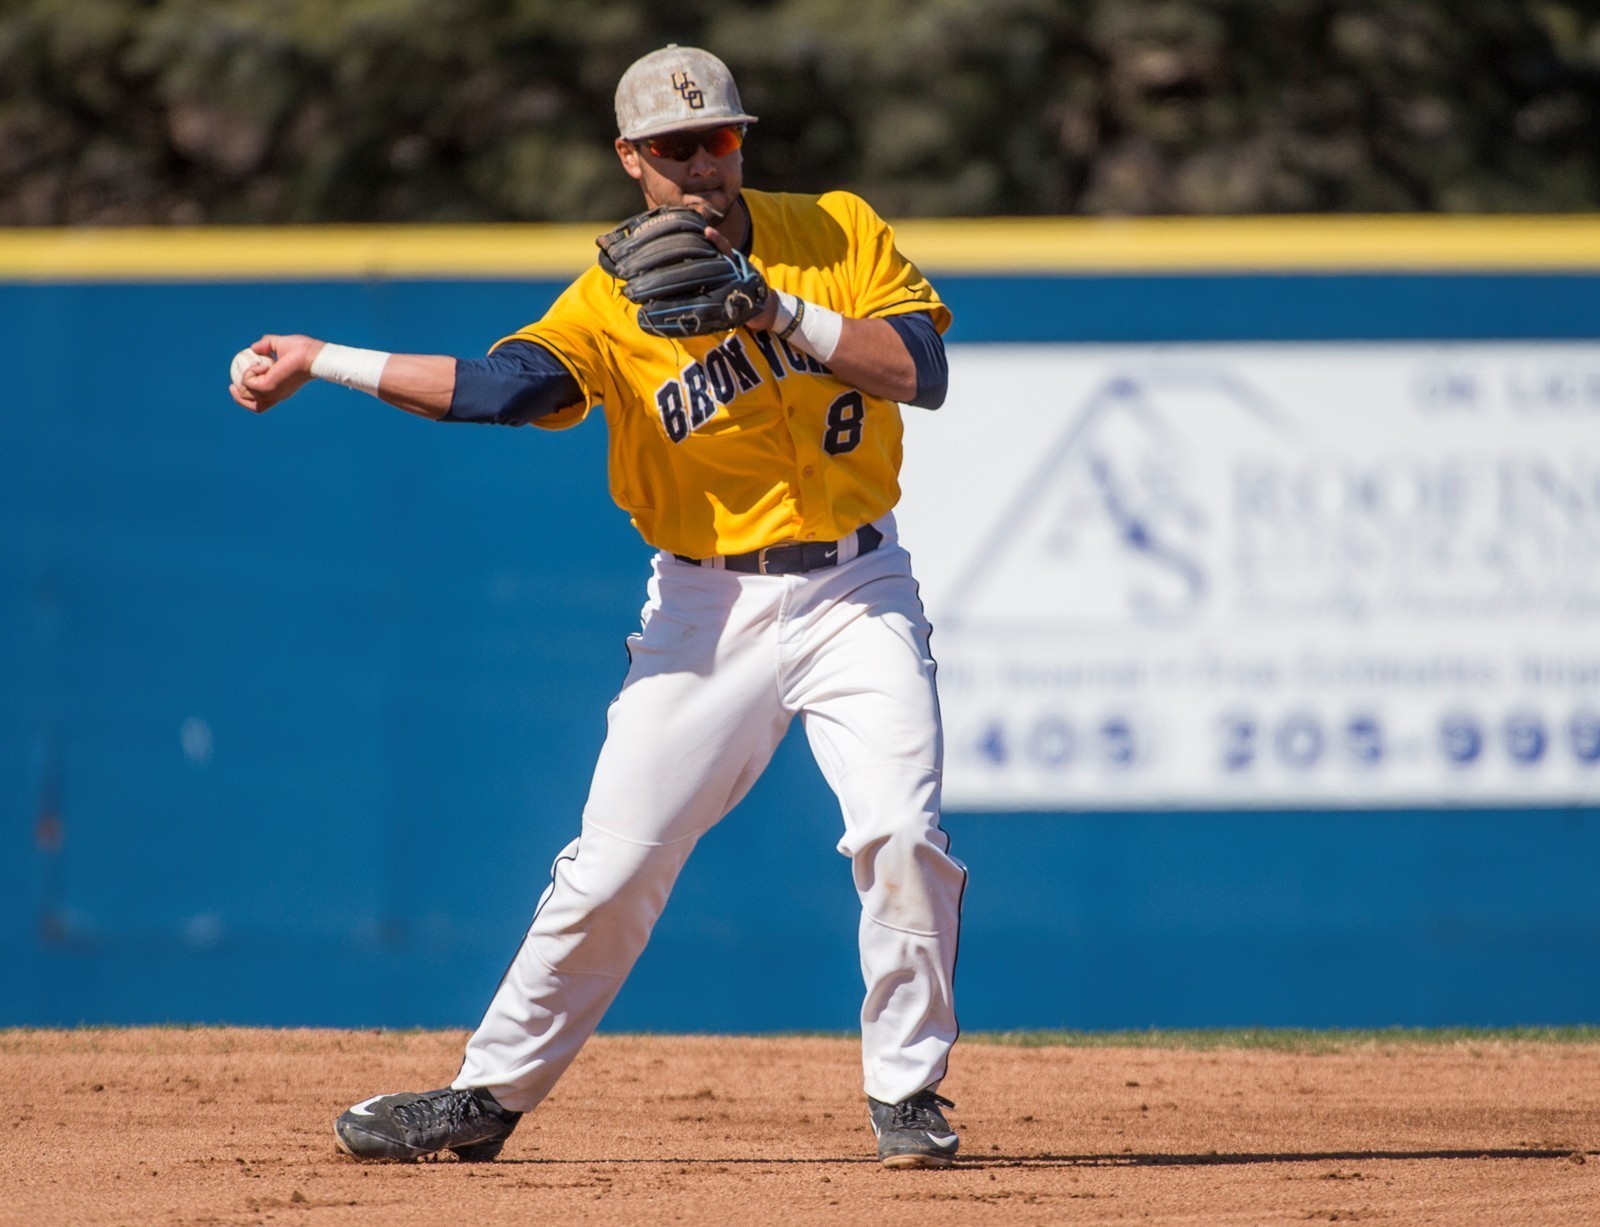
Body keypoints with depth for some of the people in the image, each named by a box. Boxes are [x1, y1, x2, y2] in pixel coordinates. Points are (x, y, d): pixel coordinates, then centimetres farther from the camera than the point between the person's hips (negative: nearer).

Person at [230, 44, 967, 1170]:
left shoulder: (842, 234, -1)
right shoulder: (613, 299, -5)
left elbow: (924, 370, -10)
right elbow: (500, 384, -20)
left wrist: (776, 311, -21)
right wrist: (321, 361, -30)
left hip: (856, 591, 0)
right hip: (708, 607, 0)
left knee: (900, 832, -15)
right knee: (615, 860, -3)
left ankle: (907, 1096, 1)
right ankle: (491, 1094, 10)